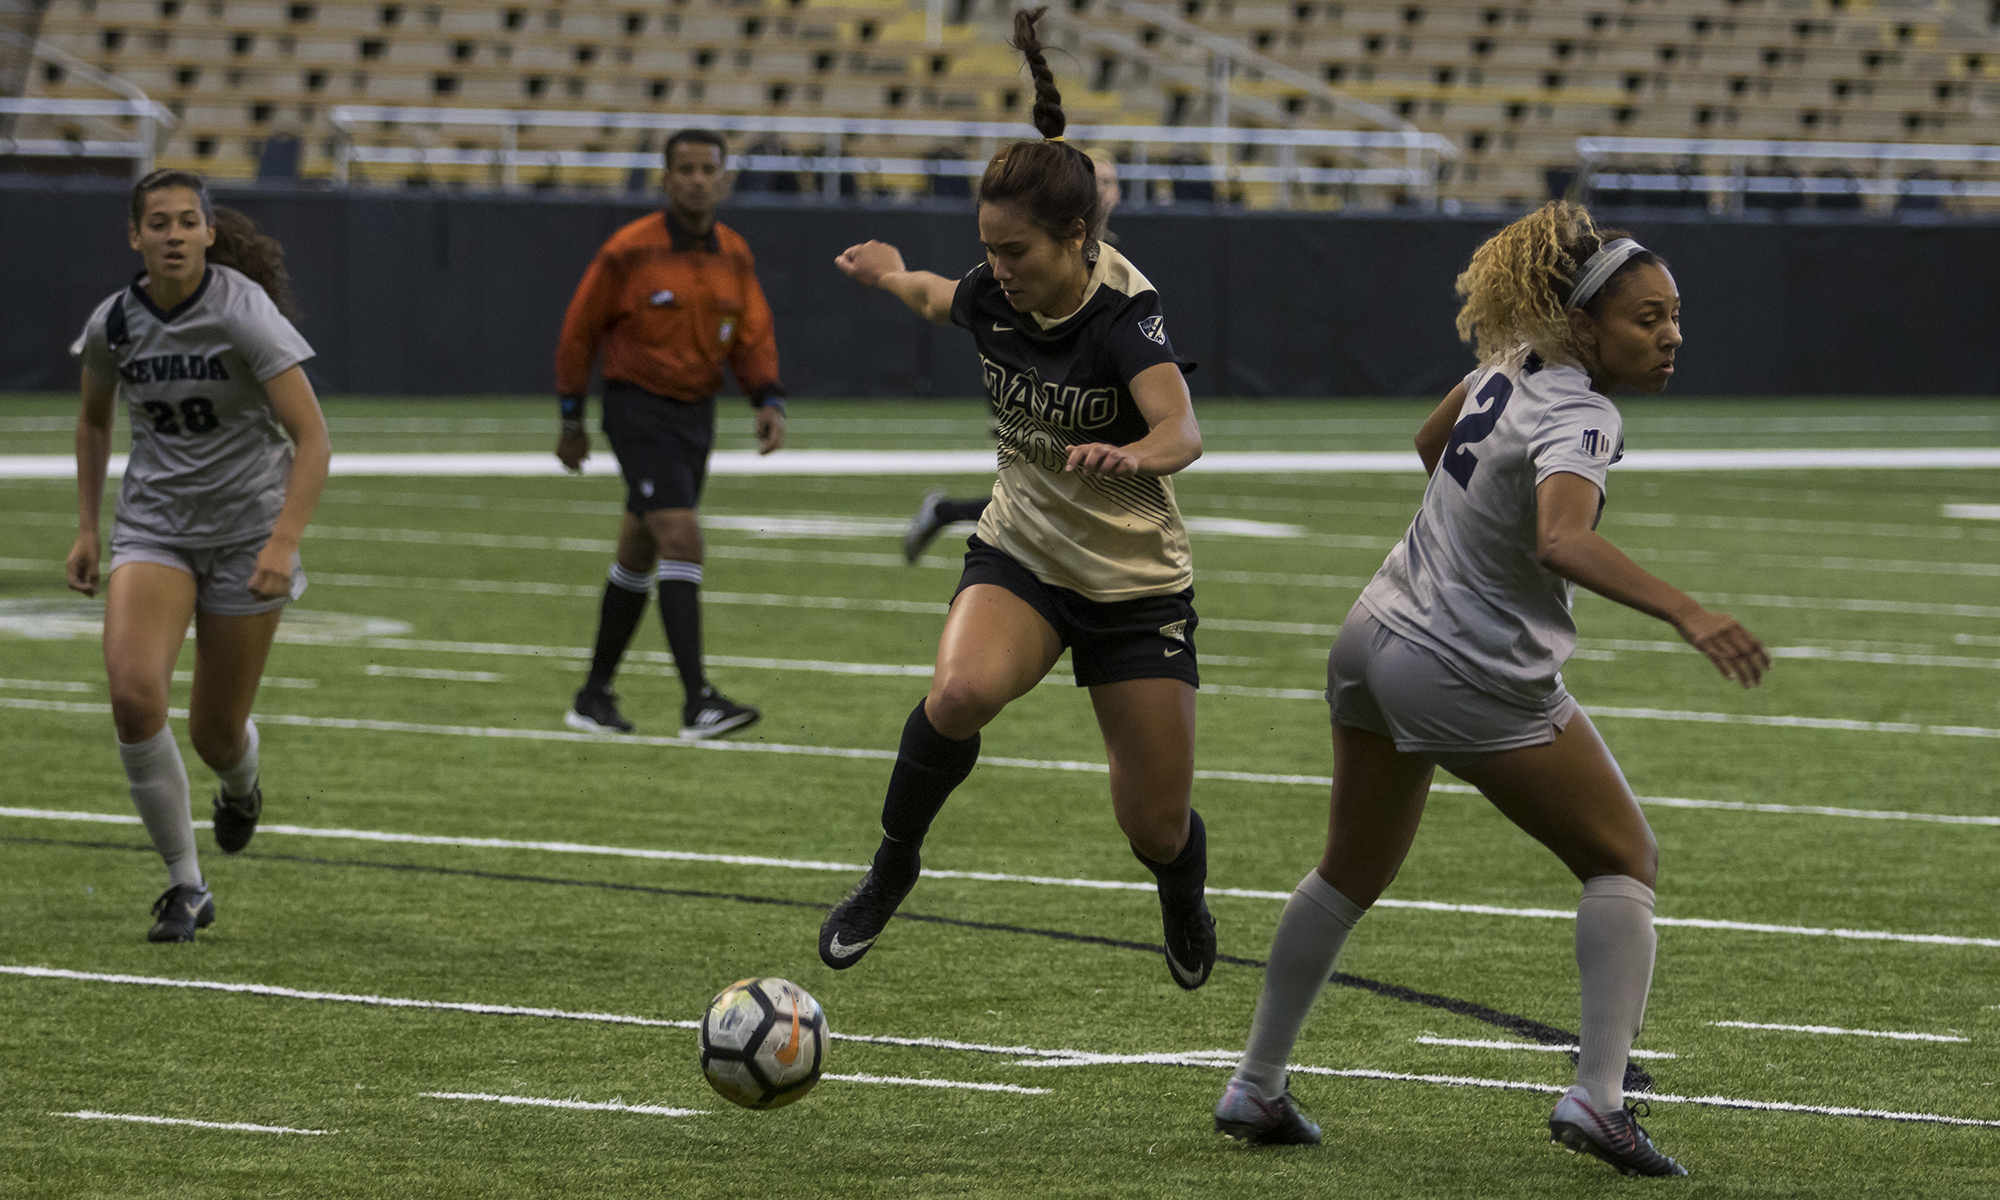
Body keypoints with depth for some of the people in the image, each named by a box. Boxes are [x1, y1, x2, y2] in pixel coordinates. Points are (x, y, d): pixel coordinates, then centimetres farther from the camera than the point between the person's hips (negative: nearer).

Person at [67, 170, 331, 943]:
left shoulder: (245, 314, -18)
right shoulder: (113, 323, -4)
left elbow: (312, 438, -19)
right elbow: (94, 422, 16)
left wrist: (284, 543, -29)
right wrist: (86, 529, 11)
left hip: (248, 531, -3)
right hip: (153, 526, 3)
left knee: (216, 733, 4)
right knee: (133, 692, -22)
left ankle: (240, 787, 47)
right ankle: (186, 886, -7)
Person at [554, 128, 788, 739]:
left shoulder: (735, 255, 5)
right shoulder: (630, 250, -11)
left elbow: (753, 336, 8)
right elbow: (579, 330, -3)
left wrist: (770, 401, -11)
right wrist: (571, 422, 1)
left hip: (696, 413, 7)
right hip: (638, 409, -7)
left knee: (638, 556, 14)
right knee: (682, 540, -20)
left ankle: (594, 695, 26)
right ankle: (698, 701, -25)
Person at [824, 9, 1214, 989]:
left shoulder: (1122, 311, -25)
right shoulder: (993, 295, -9)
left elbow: (1182, 432, -42)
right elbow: (938, 300, 19)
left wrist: (1130, 456, -64)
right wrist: (890, 274, 38)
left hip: (1135, 582, -3)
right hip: (1018, 553, 3)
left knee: (1155, 828, 2)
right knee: (961, 690, -31)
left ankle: (1184, 899, 41)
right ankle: (894, 864, -6)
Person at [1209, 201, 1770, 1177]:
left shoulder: (1512, 366, 1)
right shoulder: (1578, 416, -24)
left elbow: (1432, 442, 22)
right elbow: (1562, 542, -43)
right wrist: (1686, 615, -52)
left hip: (1379, 636, 8)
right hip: (1475, 683, -8)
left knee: (1351, 875, 24)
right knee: (1623, 860, 4)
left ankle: (1256, 1088, 30)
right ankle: (1596, 1096, -8)